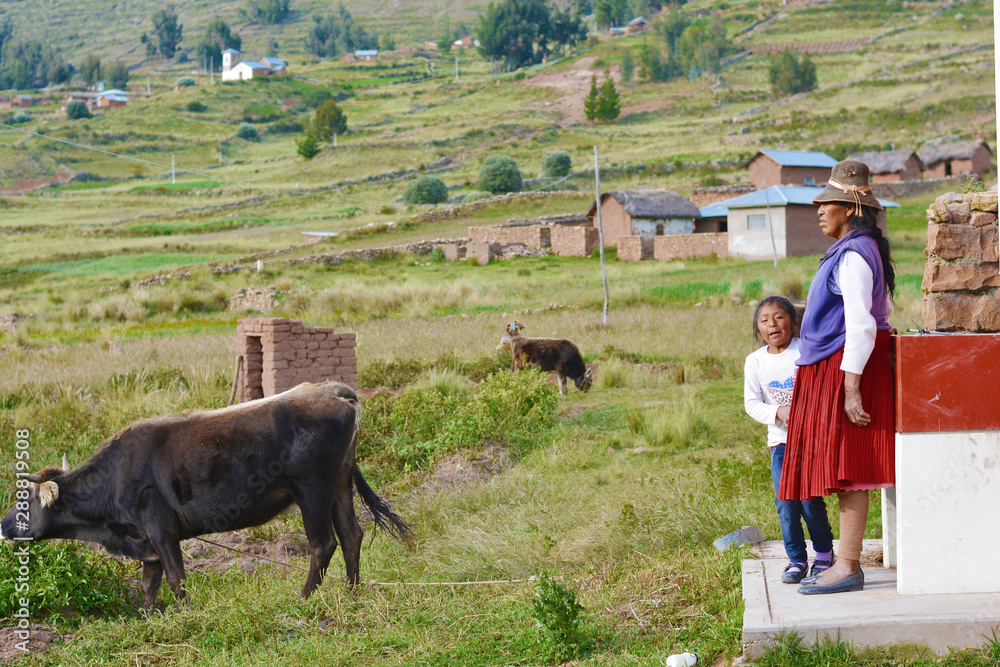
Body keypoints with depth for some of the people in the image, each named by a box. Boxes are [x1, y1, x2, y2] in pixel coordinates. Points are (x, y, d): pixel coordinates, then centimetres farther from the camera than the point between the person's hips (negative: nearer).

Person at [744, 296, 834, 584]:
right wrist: (778, 412, -17)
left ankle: (824, 552, 15)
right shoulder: (755, 361, 3)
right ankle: (796, 560, 10)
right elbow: (751, 403, 0)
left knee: (810, 499, -6)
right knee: (786, 503, -2)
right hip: (780, 440, 3)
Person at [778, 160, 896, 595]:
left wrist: (851, 388, -25)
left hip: (845, 366, -11)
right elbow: (883, 311, 23)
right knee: (842, 467, 11)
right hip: (834, 370, 11)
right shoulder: (863, 250, 16)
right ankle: (846, 563, 14)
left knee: (845, 468, -10)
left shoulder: (852, 256, -16)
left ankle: (847, 568, -10)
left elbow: (861, 326, -22)